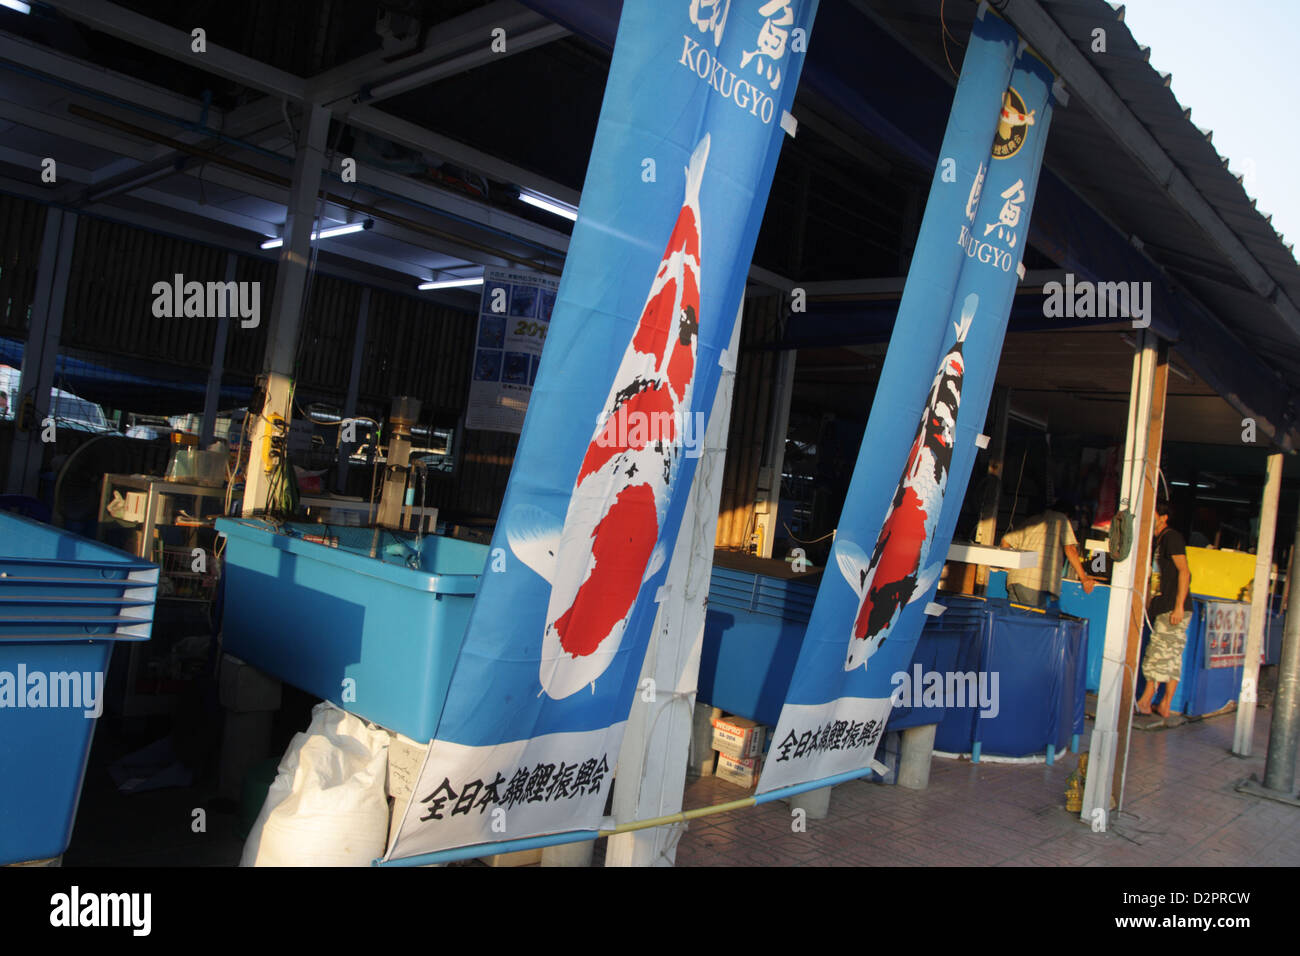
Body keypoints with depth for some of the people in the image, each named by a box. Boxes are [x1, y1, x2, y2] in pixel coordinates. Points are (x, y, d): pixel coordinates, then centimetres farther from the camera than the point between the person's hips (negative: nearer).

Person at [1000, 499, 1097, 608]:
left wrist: (1010, 566, 36)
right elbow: (1070, 549, -2)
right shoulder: (1061, 519, 8)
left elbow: (1005, 540, 27)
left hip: (1014, 578, 7)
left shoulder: (1033, 519, 25)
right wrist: (1083, 578, 1)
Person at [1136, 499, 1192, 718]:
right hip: (1162, 608, 9)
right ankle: (1164, 706, 11)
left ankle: (1145, 702, -4)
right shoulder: (1157, 542, 18)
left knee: (1159, 654, -7)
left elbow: (1184, 572, -16)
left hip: (1173, 609, -9)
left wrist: (1179, 606, -21)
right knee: (1172, 658, 9)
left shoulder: (1172, 537, -10)